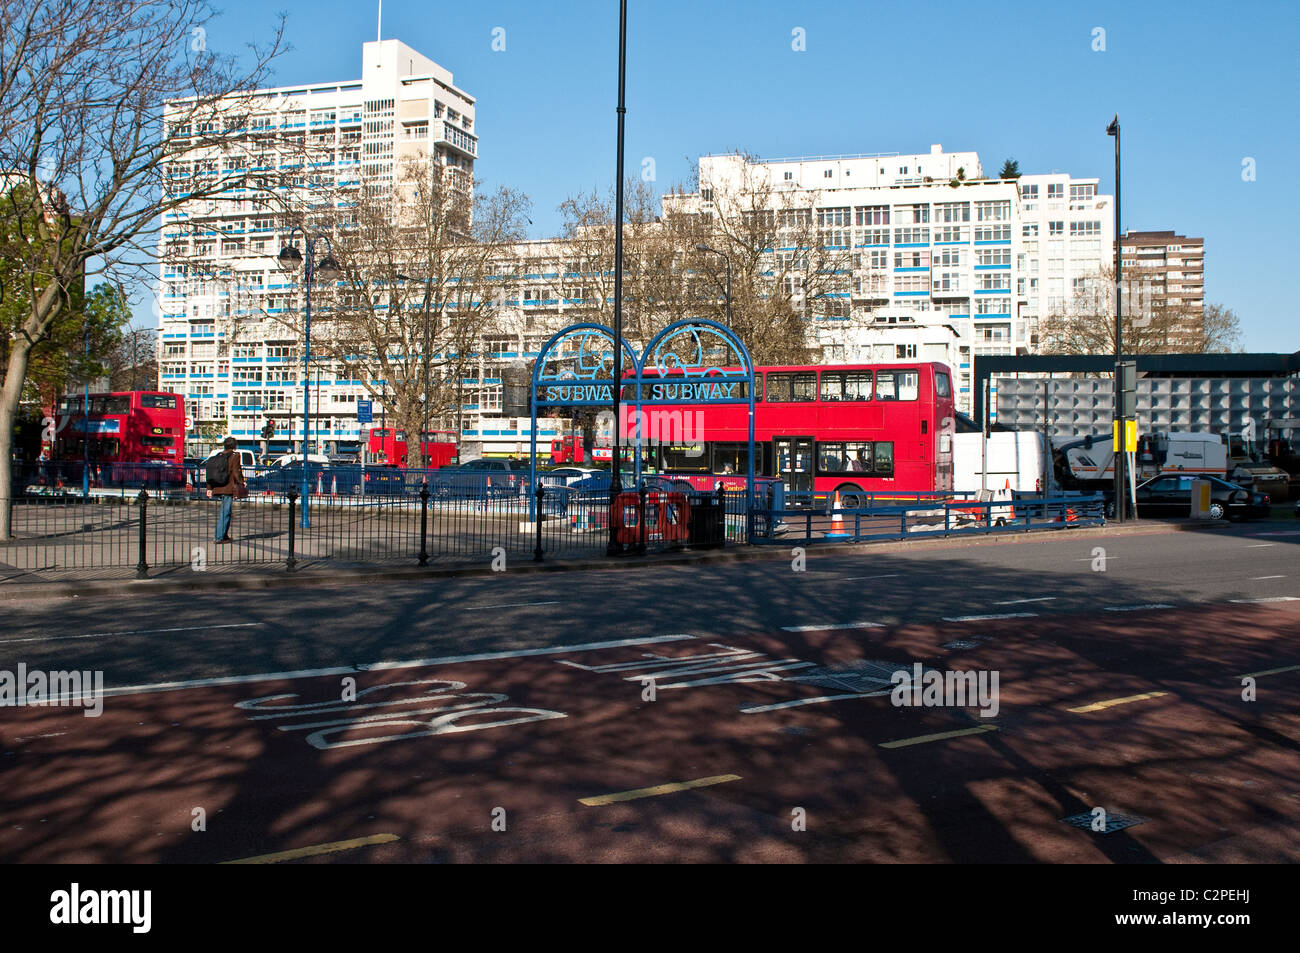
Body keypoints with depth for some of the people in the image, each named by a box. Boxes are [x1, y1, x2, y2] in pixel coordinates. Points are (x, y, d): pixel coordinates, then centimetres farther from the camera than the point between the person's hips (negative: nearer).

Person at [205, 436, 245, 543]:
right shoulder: (235, 456, -6)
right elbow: (236, 472, -12)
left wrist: (210, 488, 13)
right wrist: (242, 483, -2)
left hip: (218, 489, 6)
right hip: (229, 488, -6)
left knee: (224, 512, 19)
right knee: (225, 512, -2)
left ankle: (224, 535, 24)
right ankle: (219, 537, -5)